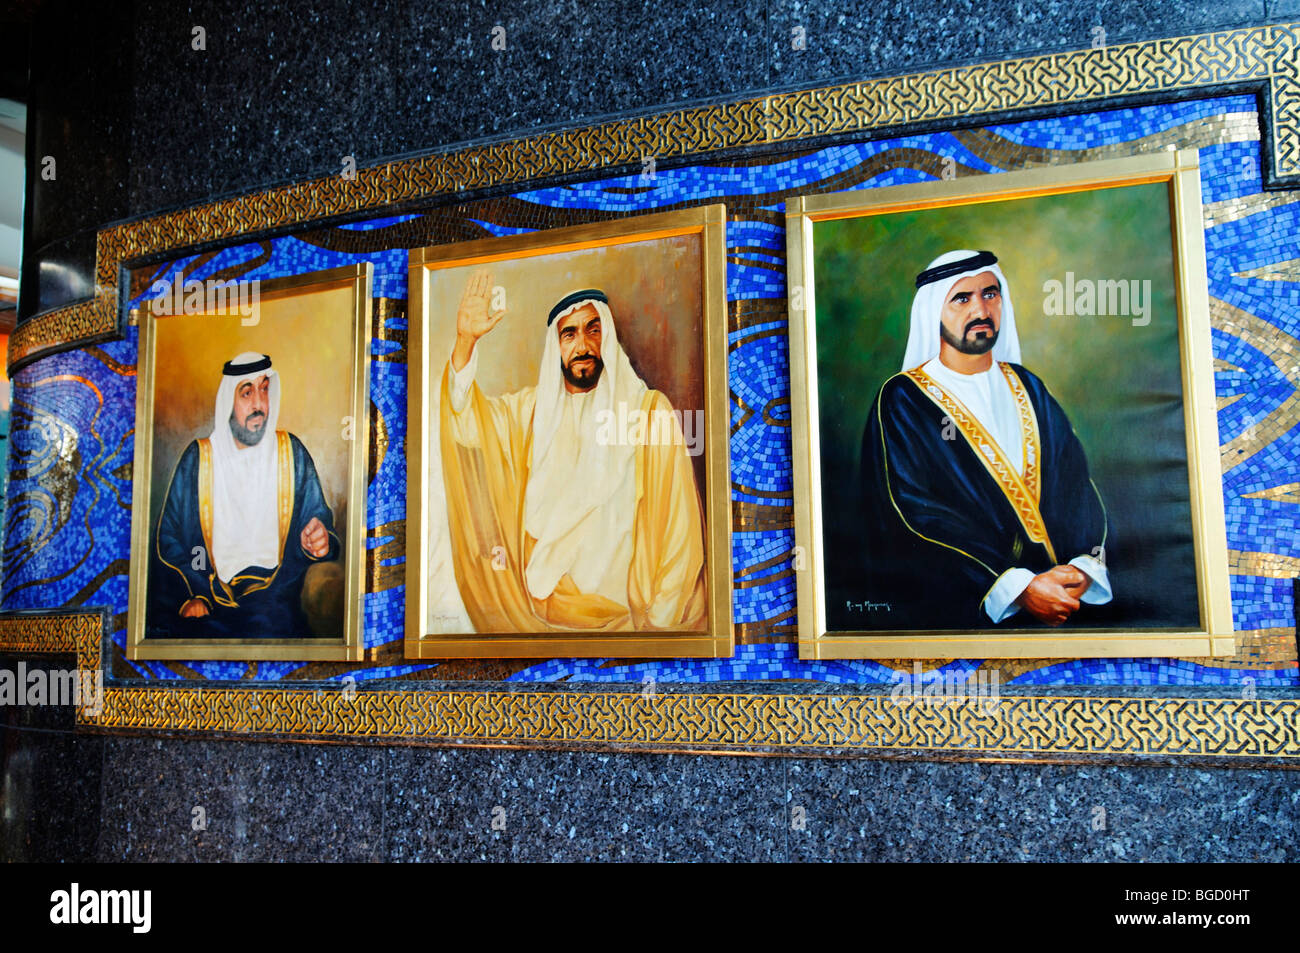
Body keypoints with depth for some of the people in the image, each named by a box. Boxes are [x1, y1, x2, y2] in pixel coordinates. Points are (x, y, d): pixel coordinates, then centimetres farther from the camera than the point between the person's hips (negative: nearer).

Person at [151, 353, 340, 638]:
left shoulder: (291, 452, 7)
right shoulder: (197, 458, 6)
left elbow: (319, 519, 10)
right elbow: (169, 537, 6)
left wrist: (320, 541, -16)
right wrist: (191, 596, -9)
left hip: (276, 595, 0)